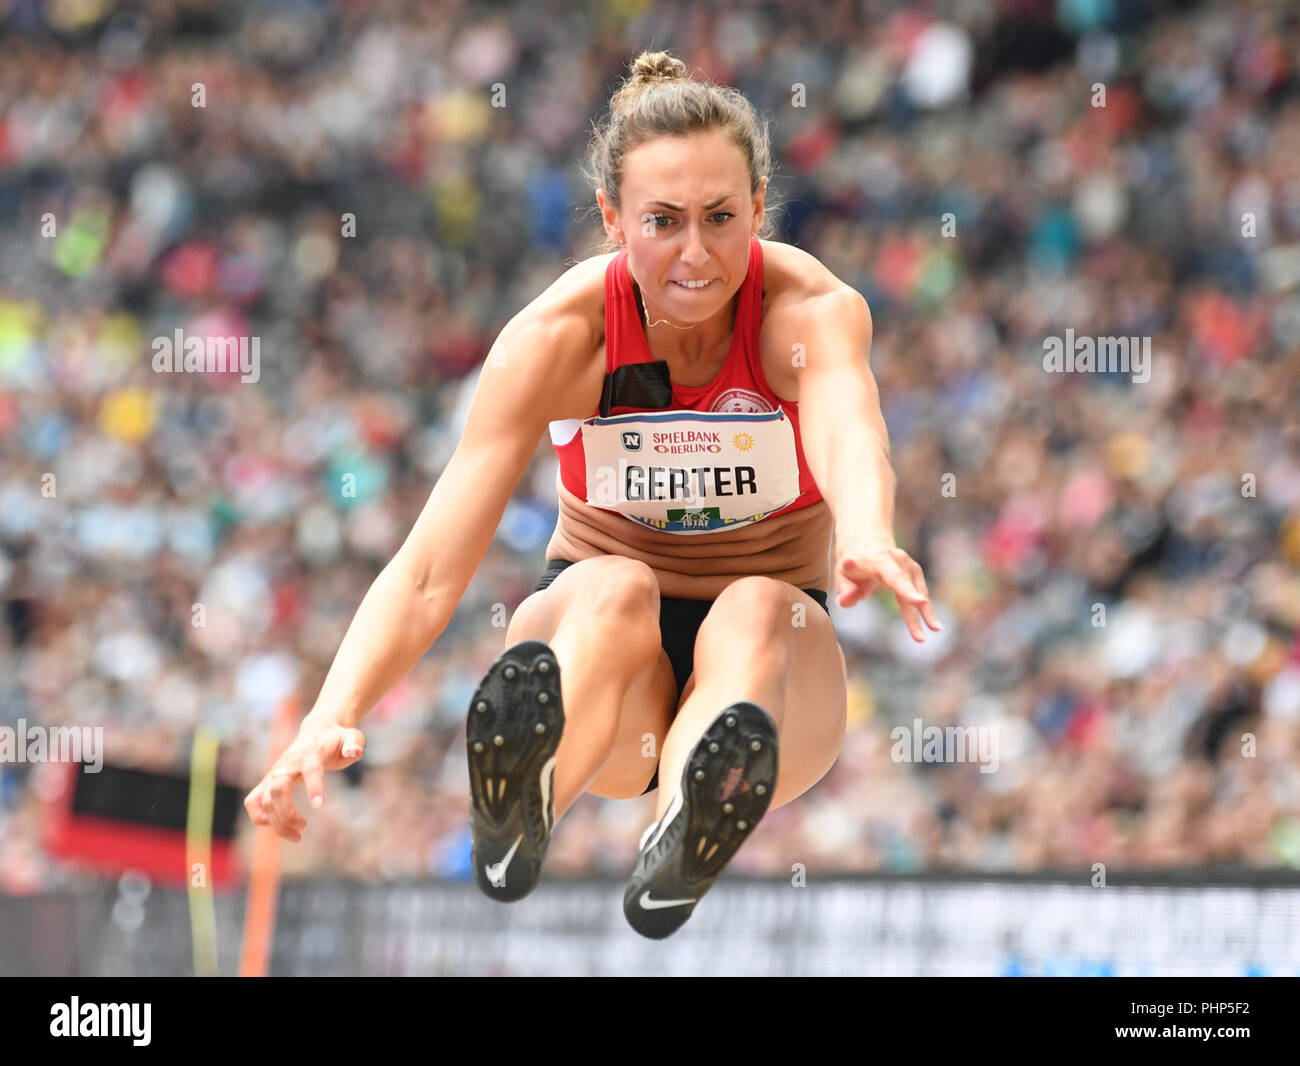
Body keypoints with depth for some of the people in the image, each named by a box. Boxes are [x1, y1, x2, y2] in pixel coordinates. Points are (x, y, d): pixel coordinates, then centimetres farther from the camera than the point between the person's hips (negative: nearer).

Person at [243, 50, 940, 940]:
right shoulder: (560, 333, -17)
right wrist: (332, 719, -41)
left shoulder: (812, 310, -17)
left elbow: (850, 435, -41)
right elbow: (430, 568, -24)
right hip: (592, 633, 0)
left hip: (770, 663, 0)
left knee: (757, 608, -35)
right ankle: (518, 818, -69)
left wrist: (867, 542, -66)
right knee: (617, 590, -35)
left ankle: (688, 842, -70)